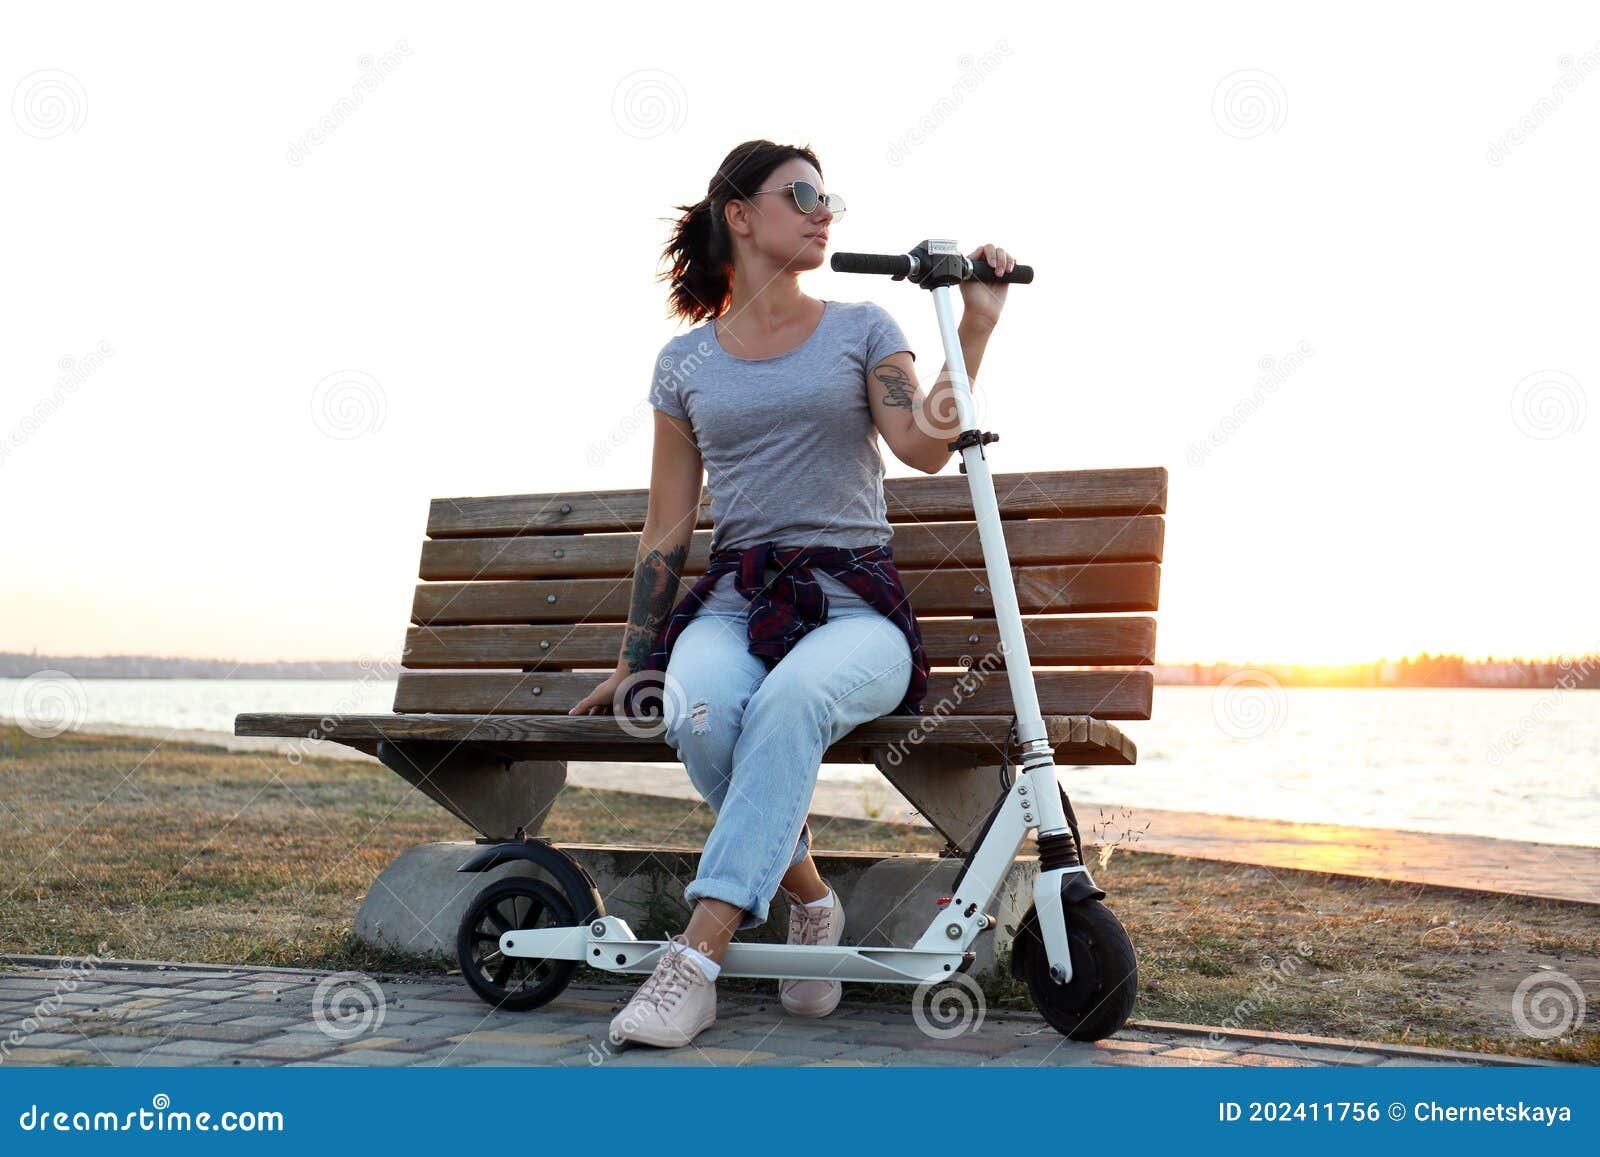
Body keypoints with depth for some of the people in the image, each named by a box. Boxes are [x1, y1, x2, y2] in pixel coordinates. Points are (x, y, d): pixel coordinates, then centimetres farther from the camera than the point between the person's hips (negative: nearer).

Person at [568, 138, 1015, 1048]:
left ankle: (695, 961, -36)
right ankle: (811, 901, -11)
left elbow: (923, 448, -7)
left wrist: (977, 326, -13)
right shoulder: (685, 363, 14)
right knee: (699, 717, -34)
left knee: (790, 701, -36)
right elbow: (666, 532, 15)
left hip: (856, 601, -1)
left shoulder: (862, 330, 11)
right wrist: (633, 663, 14)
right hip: (734, 597, 2)